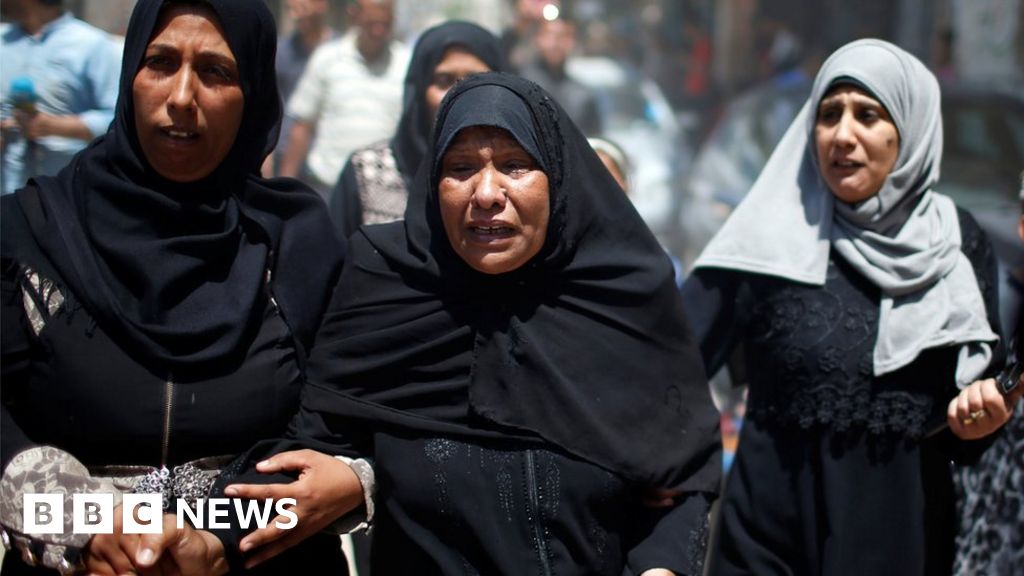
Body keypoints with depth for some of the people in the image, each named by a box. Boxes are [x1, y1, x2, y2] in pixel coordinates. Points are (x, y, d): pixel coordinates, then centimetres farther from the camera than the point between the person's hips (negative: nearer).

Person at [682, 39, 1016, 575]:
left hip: (907, 530, 3)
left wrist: (976, 421, -13)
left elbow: (984, 381, 8)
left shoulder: (959, 243, 1)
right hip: (775, 527, -3)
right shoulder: (772, 235, -8)